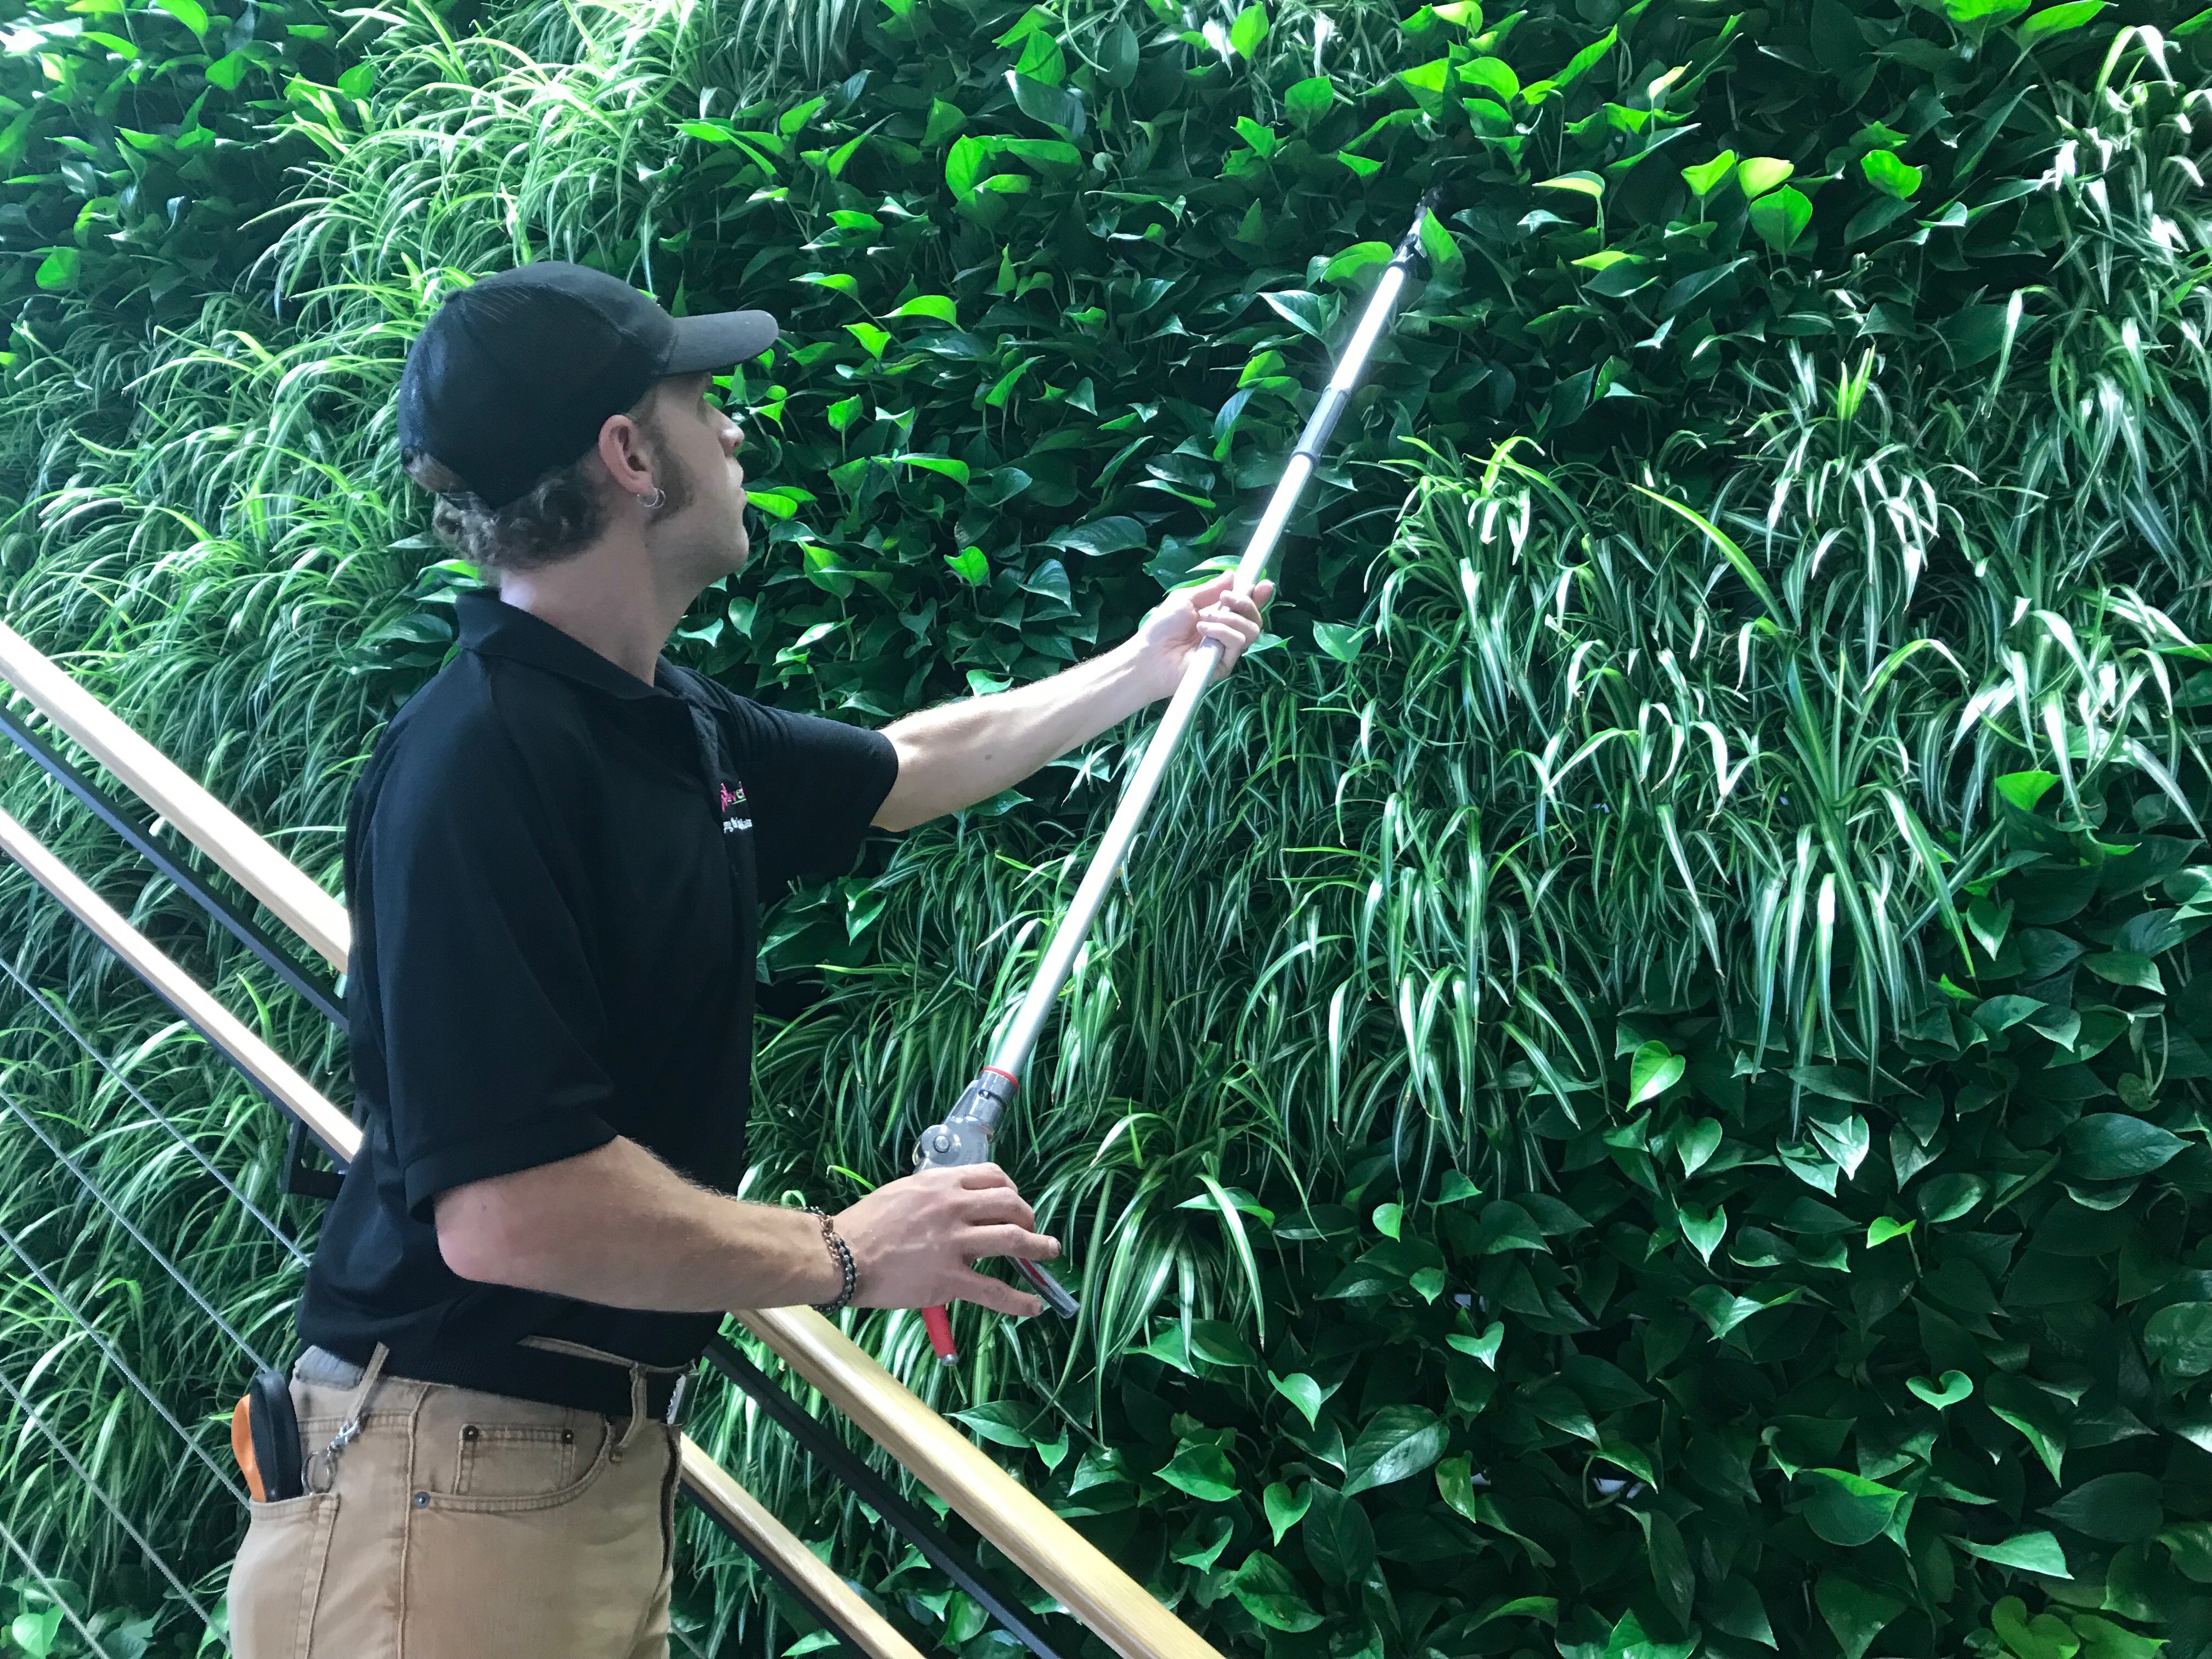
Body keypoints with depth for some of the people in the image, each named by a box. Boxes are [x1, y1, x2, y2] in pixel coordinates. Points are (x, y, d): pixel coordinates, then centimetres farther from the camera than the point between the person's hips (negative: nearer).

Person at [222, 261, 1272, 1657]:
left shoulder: (675, 726, 4)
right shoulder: (484, 761, -24)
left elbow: (903, 771, 23)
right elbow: (506, 1212, -29)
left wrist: (1142, 670, 32)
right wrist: (846, 1258, -17)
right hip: (458, 1478, -8)